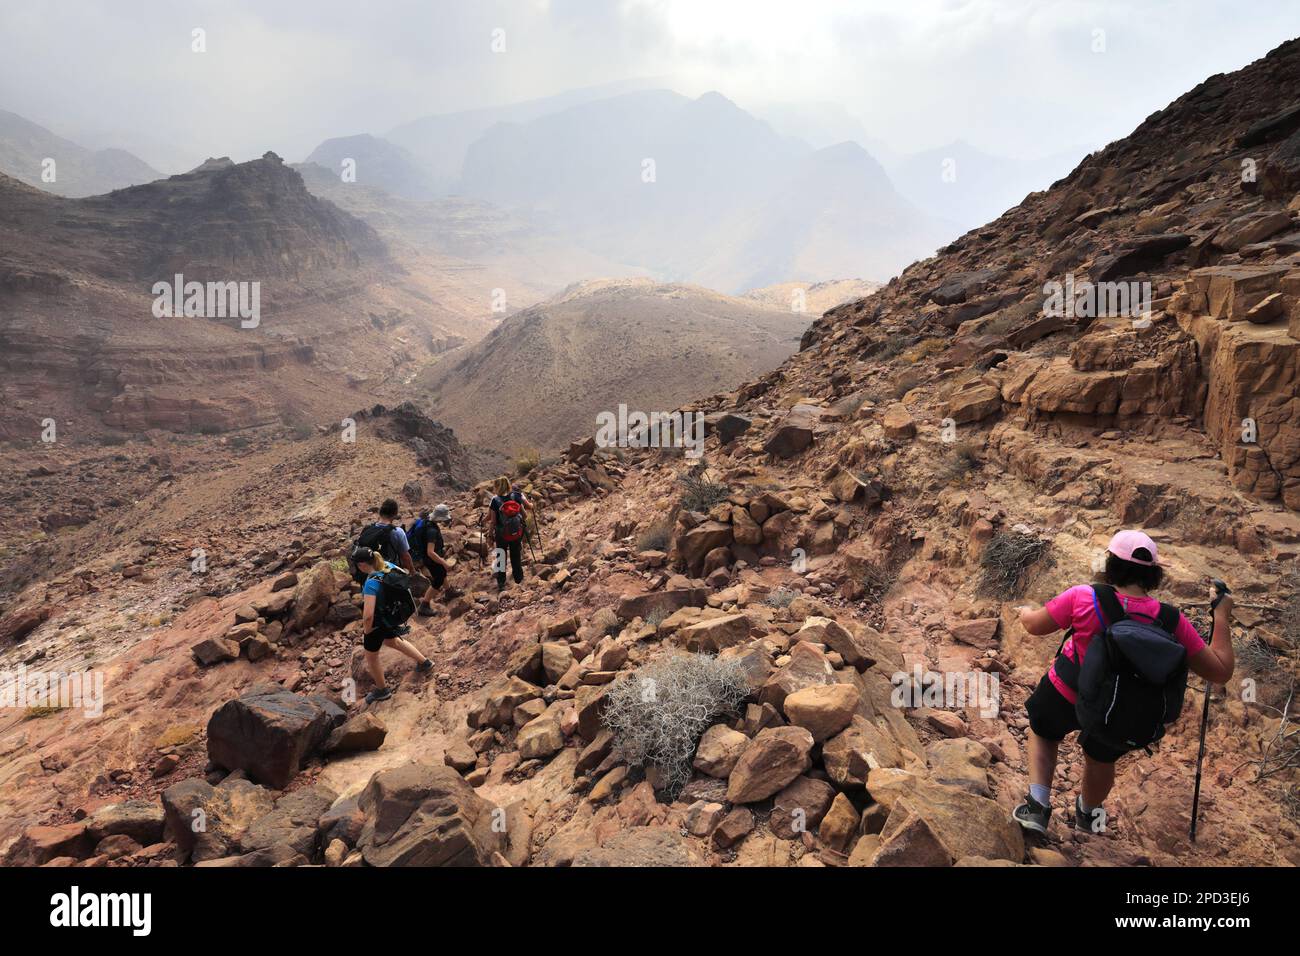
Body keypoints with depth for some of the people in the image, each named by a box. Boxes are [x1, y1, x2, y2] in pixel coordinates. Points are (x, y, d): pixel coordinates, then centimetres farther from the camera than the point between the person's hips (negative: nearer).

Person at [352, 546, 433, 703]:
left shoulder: (371, 584, -37)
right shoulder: (388, 565, -14)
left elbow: (368, 615, -38)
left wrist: (366, 630, -17)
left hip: (377, 623, -8)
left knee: (371, 656, 19)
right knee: (392, 641, 36)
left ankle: (382, 690, 41)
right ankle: (424, 662, 46)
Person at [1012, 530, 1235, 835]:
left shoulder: (1084, 598, -29)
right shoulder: (1171, 620, -22)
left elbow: (1034, 625, -13)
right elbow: (1220, 671, -12)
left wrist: (1025, 611, 12)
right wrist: (1221, 617, -2)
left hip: (1067, 694, -2)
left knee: (1043, 733, 30)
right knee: (1101, 757, 32)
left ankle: (1038, 807, 21)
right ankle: (1089, 814, 56)